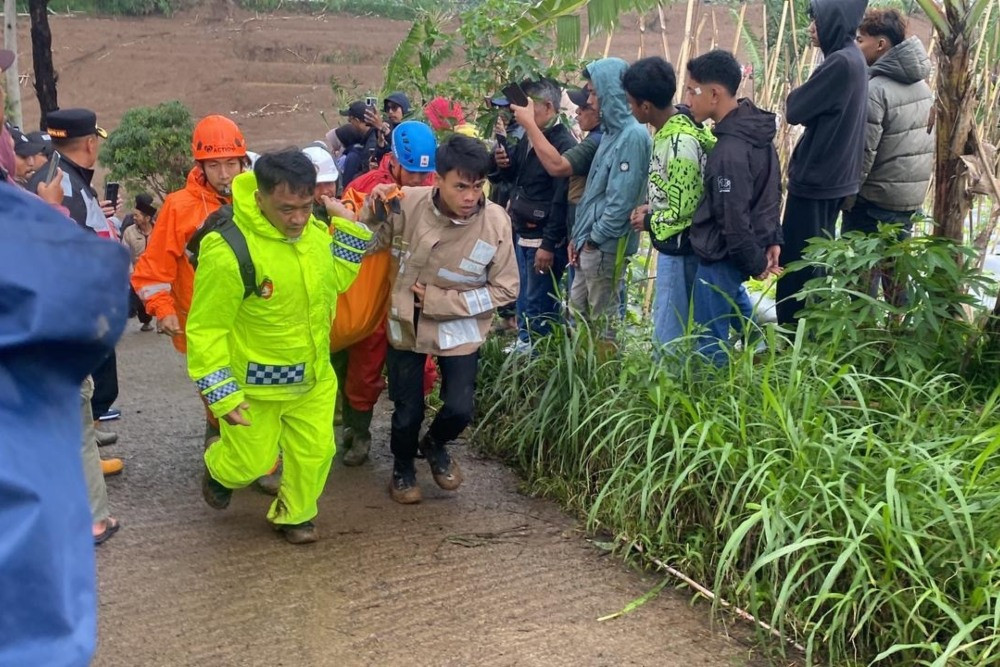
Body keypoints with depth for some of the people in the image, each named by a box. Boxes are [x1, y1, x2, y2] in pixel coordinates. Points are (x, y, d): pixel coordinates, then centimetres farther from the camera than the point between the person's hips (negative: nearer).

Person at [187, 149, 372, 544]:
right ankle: (219, 469, 49)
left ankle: (293, 515, 40)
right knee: (251, 461, 12)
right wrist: (220, 392, -20)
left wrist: (352, 229, -4)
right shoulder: (228, 250, -28)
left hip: (314, 375, 5)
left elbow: (333, 283, 10)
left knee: (314, 453, 13)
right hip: (256, 383, -5)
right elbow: (206, 329, -21)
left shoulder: (318, 232, -8)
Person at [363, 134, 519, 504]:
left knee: (459, 410, -5)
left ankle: (435, 444, 33)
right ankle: (403, 468, 41)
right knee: (407, 411, 8)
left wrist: (441, 301, -18)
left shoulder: (496, 222, -20)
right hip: (407, 323, 0)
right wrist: (372, 209, -24)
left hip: (460, 329, 0)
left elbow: (504, 289, -13)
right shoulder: (409, 204, -20)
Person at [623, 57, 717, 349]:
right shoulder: (673, 126, 4)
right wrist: (652, 208, 4)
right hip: (673, 247, 10)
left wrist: (650, 222, -8)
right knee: (680, 327, 20)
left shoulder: (680, 144, -25)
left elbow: (683, 211, -23)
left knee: (669, 335, 0)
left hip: (679, 251, -10)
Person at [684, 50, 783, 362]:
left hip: (722, 255, -10)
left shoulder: (730, 151, -29)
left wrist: (754, 263, -13)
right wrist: (772, 240, 12)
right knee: (733, 300, 34)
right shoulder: (756, 130, 2)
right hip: (742, 250, 10)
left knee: (711, 341, 3)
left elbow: (734, 219, -25)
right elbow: (772, 191, 11)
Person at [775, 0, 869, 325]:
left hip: (815, 177, -10)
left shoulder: (840, 62, -21)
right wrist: (806, 98, 1)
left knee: (796, 260, -1)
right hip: (833, 175, 10)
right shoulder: (852, 58, 10)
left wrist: (797, 94, 2)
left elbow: (795, 110, -15)